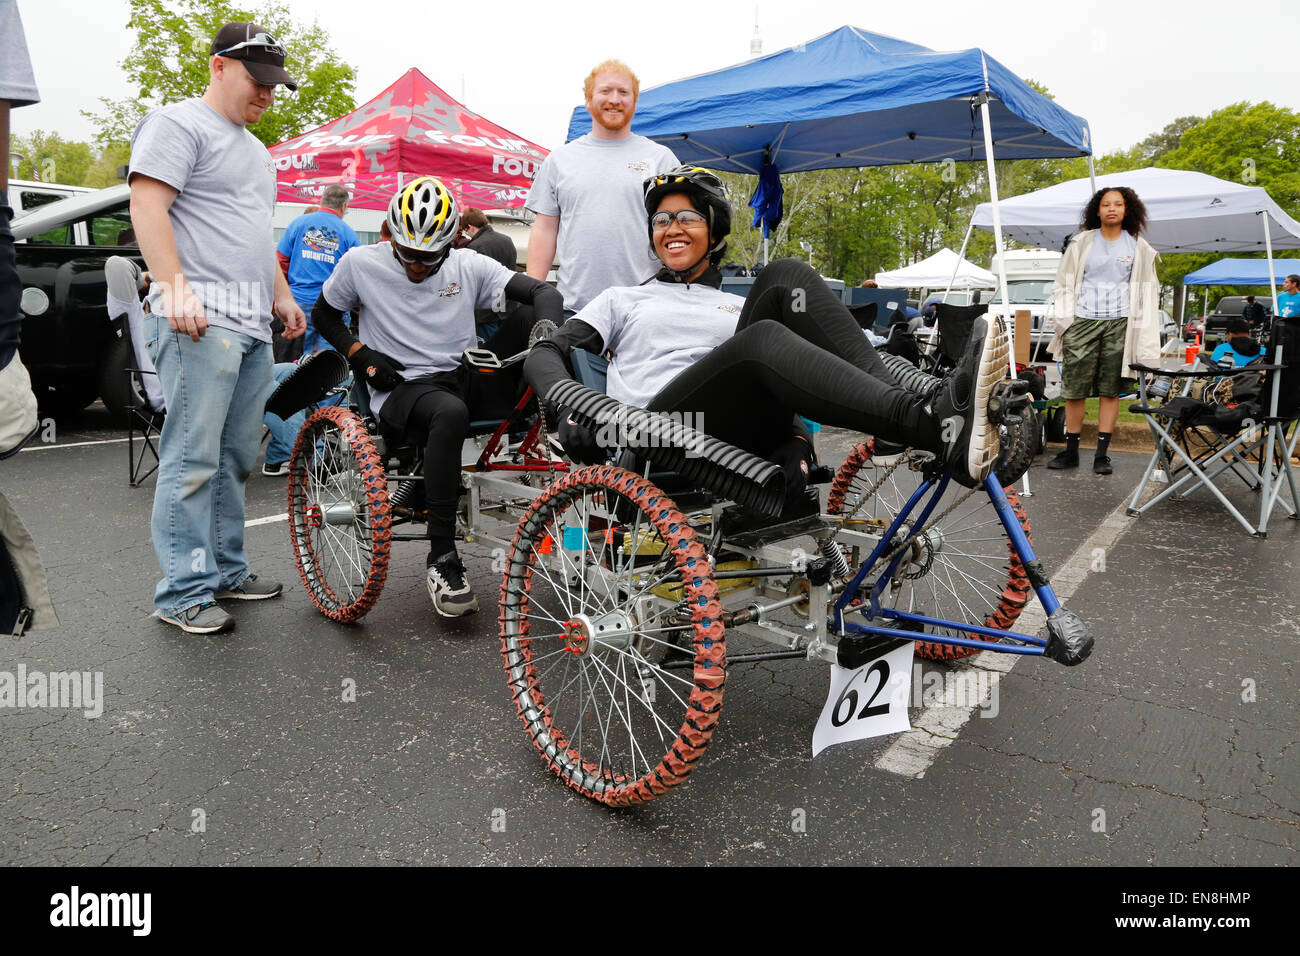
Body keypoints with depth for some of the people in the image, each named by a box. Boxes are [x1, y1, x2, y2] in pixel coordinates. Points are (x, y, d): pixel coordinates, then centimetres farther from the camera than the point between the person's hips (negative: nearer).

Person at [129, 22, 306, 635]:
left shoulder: (255, 149, 28)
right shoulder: (179, 125, 0)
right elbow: (147, 206, -11)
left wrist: (282, 297, 26)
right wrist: (175, 288, -21)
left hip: (253, 327, 9)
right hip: (199, 323, -9)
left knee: (236, 459, 10)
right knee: (193, 459, -9)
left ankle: (226, 571, 19)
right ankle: (184, 593, -3)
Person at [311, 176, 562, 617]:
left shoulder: (468, 266, 3)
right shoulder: (361, 263, 2)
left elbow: (544, 292, -5)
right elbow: (324, 314, 16)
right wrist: (360, 354, -2)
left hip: (466, 380, 3)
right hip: (401, 391, -3)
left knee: (530, 317, -17)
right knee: (451, 412, -41)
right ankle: (441, 560, -34)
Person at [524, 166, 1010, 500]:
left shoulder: (743, 308, 30)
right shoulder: (624, 299, 26)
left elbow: (785, 382, 17)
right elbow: (545, 353, 13)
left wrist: (796, 444, -7)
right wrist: (570, 406, -11)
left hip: (743, 441, 2)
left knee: (785, 278, -17)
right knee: (762, 339, -32)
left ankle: (913, 399, -35)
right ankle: (936, 426, -50)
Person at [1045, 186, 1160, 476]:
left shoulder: (1137, 246, 10)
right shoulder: (1082, 242, 8)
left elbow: (1147, 289, 12)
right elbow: (1064, 281, 12)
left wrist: (1142, 333, 5)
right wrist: (1063, 318, 3)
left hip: (1118, 323, 0)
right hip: (1082, 321, 0)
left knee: (1110, 391, 1)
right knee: (1073, 389, -2)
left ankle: (1102, 454, 5)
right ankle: (1071, 451, 8)